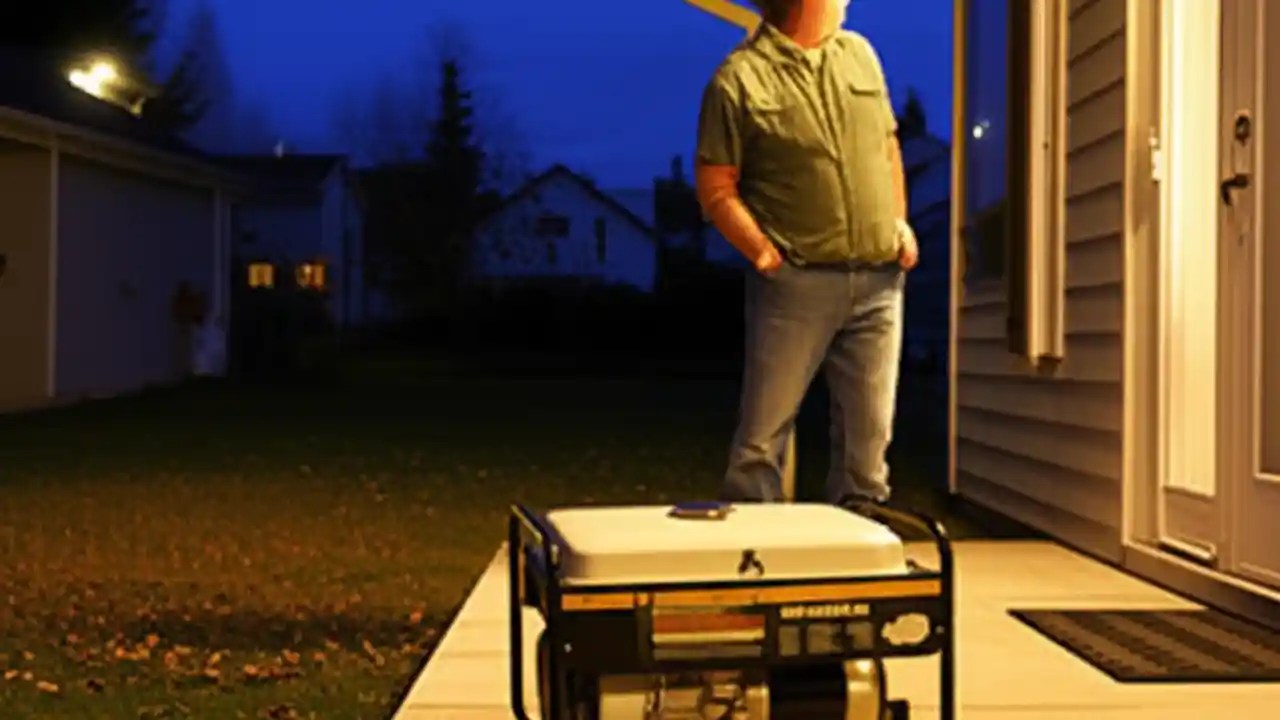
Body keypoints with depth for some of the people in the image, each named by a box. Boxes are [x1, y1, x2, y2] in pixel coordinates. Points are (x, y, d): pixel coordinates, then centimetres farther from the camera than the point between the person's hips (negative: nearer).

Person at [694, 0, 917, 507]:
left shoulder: (860, 54, 12)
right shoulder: (740, 79, -6)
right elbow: (715, 188, -5)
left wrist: (900, 221, 9)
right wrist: (765, 252, -13)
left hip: (879, 279, 5)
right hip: (797, 282, -5)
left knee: (869, 431, 9)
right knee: (763, 434, -1)